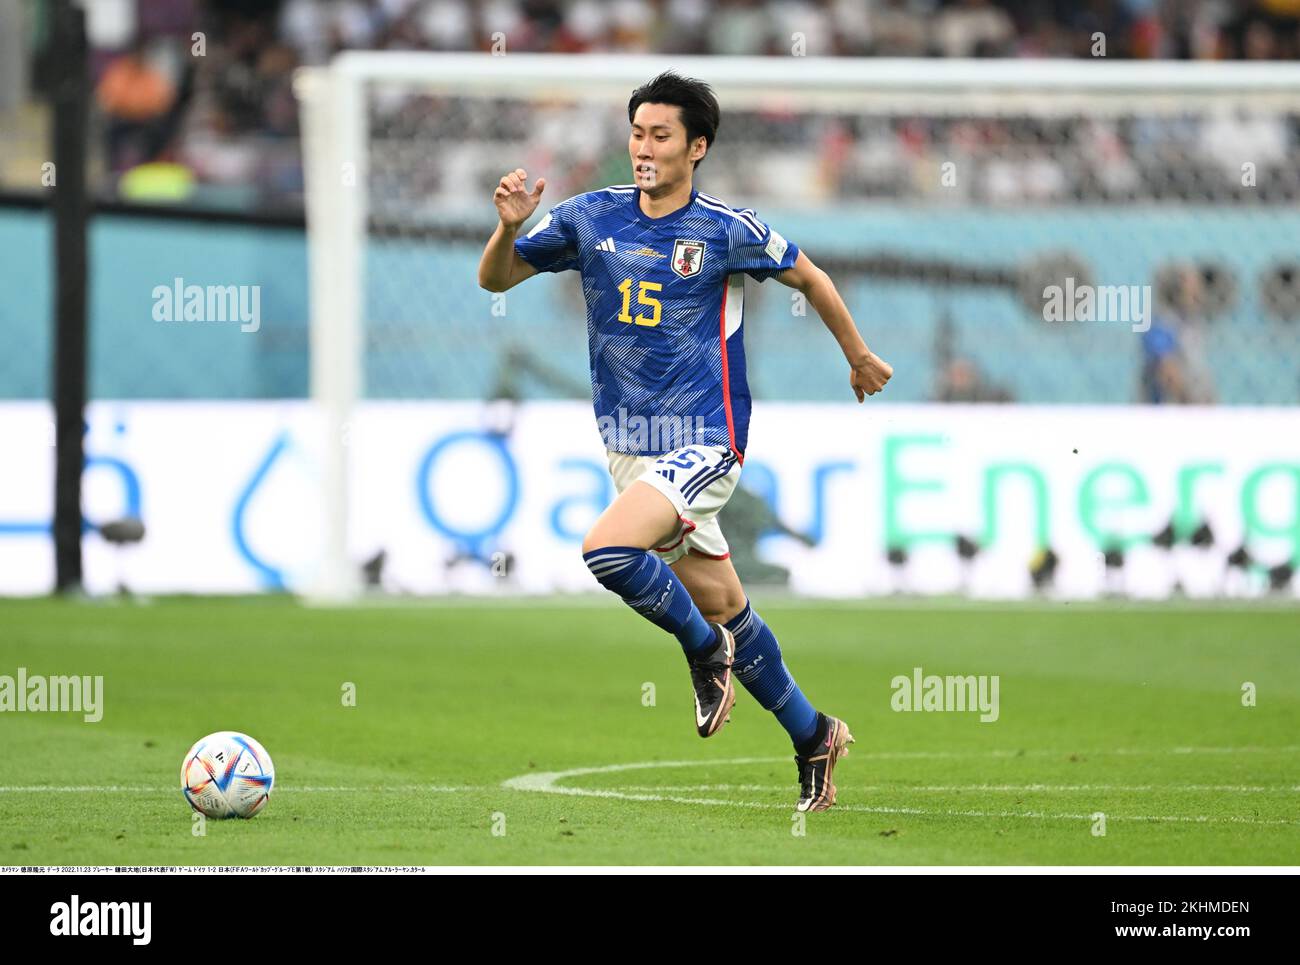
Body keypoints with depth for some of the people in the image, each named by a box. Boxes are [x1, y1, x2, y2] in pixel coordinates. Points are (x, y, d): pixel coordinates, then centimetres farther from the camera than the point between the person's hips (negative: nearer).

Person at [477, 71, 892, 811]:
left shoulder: (727, 230, -9)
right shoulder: (592, 218, 1)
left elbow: (810, 278, 7)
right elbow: (496, 279, 7)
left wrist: (860, 357, 18)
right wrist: (510, 226, -14)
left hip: (703, 443, -5)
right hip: (630, 448, 5)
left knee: (608, 551, -28)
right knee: (723, 605, 12)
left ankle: (705, 648, -1)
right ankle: (814, 737, 29)